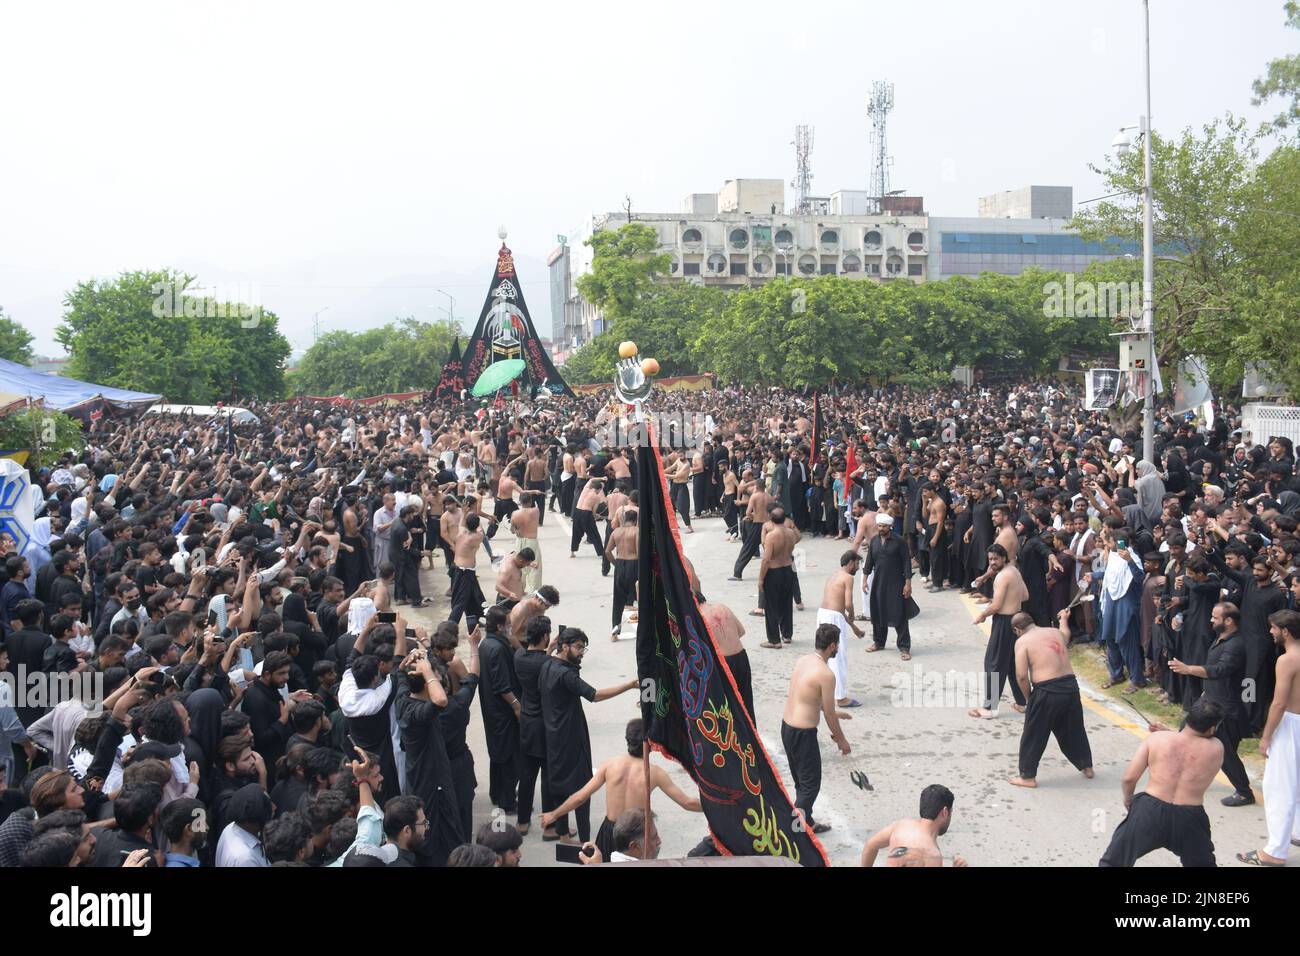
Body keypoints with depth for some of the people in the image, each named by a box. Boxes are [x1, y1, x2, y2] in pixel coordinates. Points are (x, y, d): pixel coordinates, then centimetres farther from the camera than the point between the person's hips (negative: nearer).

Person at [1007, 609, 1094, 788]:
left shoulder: (1022, 641, -5)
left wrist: (1028, 698, 3)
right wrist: (1063, 618, 61)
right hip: (1071, 686, 6)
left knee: (1033, 736, 9)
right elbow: (1065, 634, 40)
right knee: (1074, 730, 25)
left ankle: (1028, 776, 15)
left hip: (1047, 691, -6)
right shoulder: (1056, 632, 12)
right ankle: (1087, 767, 39)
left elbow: (1022, 676, -12)